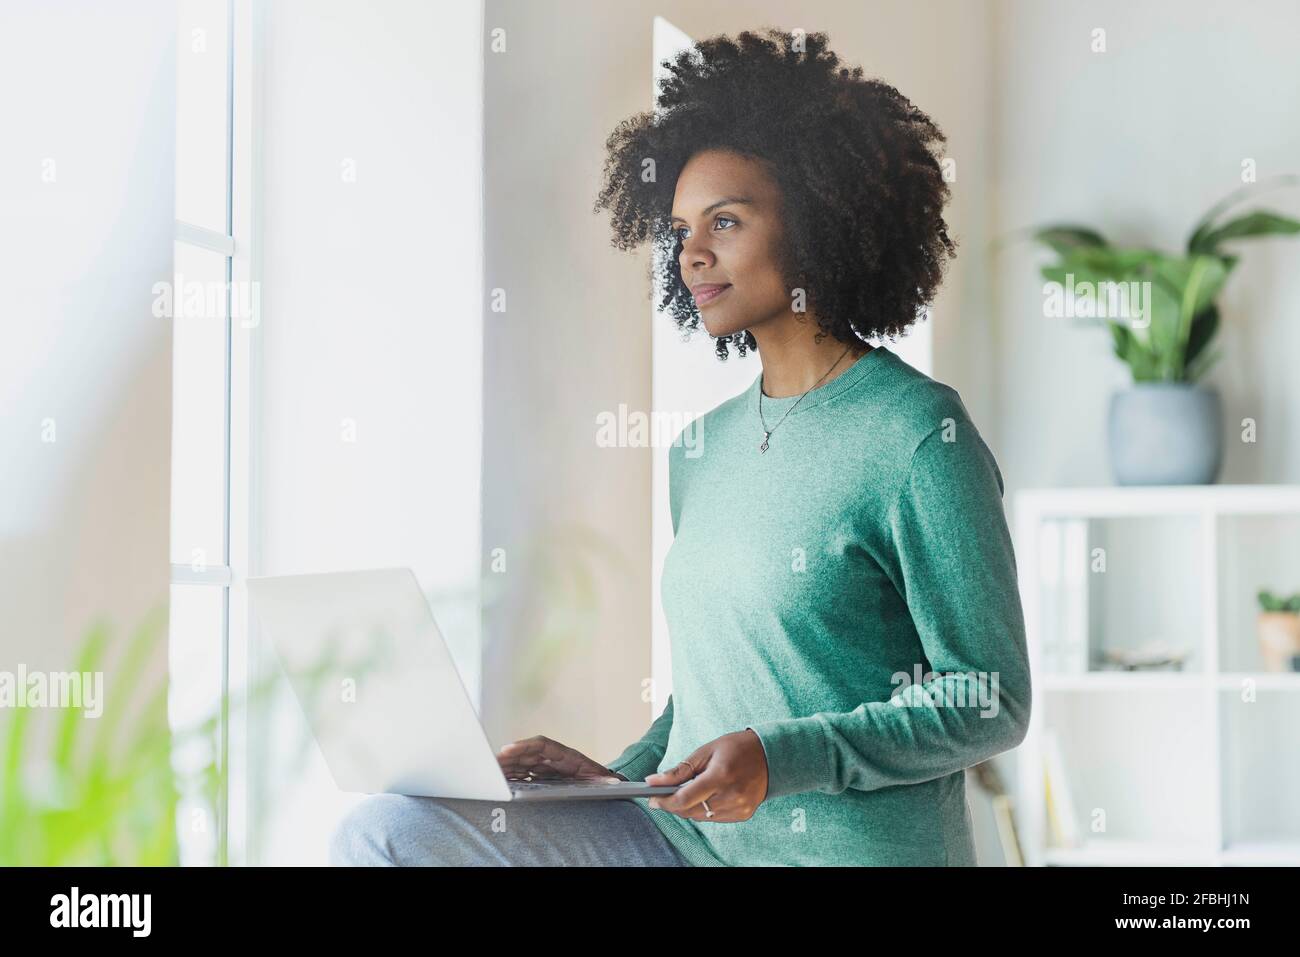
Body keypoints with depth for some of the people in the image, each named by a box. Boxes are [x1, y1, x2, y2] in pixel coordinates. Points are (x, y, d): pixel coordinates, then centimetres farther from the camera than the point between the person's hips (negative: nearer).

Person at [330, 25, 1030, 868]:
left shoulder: (920, 435, -9)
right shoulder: (703, 449, 14)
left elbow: (991, 703, -11)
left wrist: (783, 757, -21)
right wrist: (625, 774, 4)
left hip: (852, 846, -7)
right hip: (682, 832, 7)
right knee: (385, 833, -13)